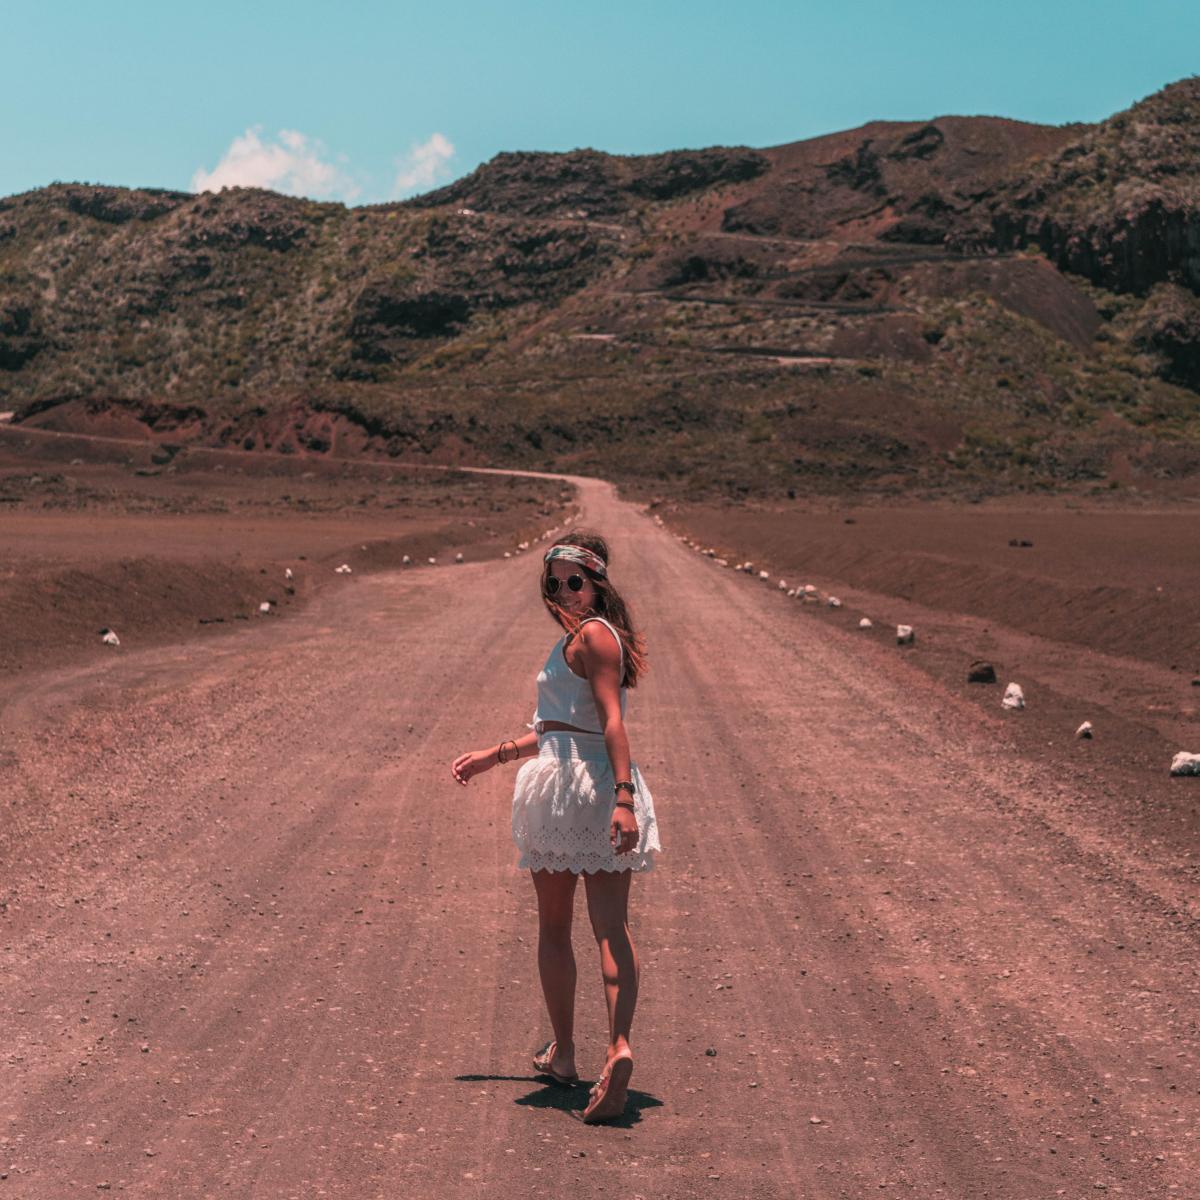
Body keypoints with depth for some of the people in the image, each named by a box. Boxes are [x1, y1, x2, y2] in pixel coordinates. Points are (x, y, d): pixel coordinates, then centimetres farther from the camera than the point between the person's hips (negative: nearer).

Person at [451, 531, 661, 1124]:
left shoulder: (593, 635, -10)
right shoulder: (581, 638, 19)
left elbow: (613, 721, -20)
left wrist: (623, 797, -29)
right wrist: (492, 755, 32)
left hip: (568, 783, -8)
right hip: (603, 787, 8)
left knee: (553, 928, 10)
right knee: (612, 928, -4)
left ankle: (562, 1051, 21)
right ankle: (618, 1046, -20)